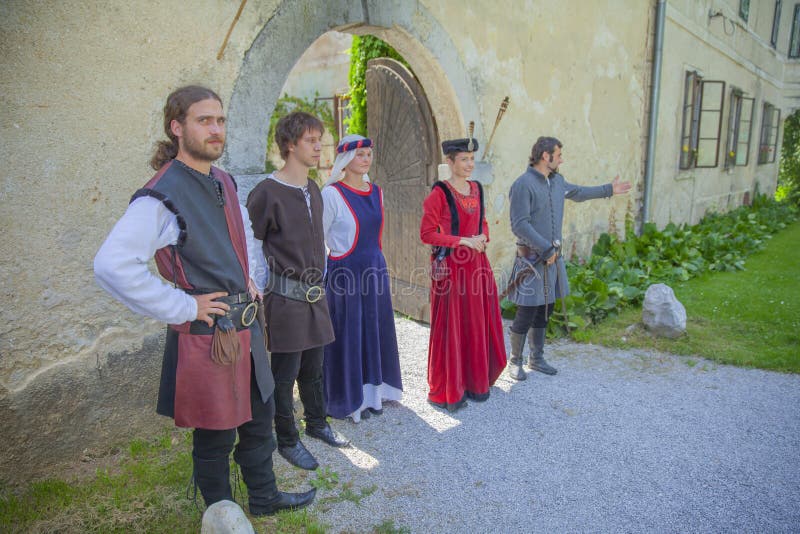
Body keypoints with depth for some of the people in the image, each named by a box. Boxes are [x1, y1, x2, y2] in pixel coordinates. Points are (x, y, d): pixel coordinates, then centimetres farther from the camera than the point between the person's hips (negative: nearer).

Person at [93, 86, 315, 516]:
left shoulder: (224, 182, 7)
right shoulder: (161, 196, -19)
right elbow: (111, 267, -28)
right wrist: (184, 307, -22)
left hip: (246, 326, 8)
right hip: (205, 335, -8)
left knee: (259, 418, 22)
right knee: (215, 436, 10)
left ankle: (264, 497, 44)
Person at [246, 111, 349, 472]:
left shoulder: (313, 190, 10)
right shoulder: (267, 192, -14)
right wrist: (262, 291, -9)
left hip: (314, 294, 7)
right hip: (286, 297, -7)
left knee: (313, 367, 19)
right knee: (285, 374, 6)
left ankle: (317, 423, 37)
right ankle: (287, 440, 23)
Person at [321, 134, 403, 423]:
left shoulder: (376, 192, 8)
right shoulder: (332, 193, -11)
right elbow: (319, 238, -8)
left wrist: (373, 263, 17)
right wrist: (328, 276, -7)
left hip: (375, 268, 7)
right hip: (345, 273, -6)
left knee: (375, 332, 14)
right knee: (348, 335, 4)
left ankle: (371, 392, 30)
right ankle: (349, 399, 20)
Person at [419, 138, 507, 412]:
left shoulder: (477, 189, 11)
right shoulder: (439, 193, -9)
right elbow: (427, 233, -12)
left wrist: (483, 238, 0)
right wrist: (462, 241, -16)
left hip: (476, 263, 7)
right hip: (451, 266, -6)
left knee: (477, 325, 12)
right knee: (450, 328, 1)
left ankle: (475, 382, 29)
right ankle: (447, 392, 16)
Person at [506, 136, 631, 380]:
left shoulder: (557, 181, 11)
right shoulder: (523, 184, -16)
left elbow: (578, 193, 32)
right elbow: (519, 225, -22)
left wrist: (609, 189, 36)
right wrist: (546, 249, -20)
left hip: (553, 256, 8)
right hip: (531, 257, -8)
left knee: (544, 312, 15)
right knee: (526, 314, -2)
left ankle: (536, 358, 29)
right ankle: (515, 362, 15)